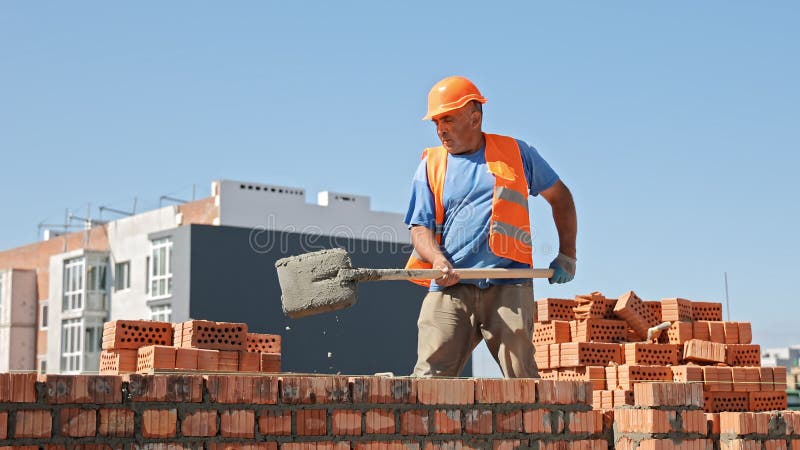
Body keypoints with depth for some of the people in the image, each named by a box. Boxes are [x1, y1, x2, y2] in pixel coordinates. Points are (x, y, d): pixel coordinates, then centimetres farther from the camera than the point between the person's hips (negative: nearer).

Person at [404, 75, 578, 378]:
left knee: (522, 379, -7)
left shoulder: (515, 153, 14)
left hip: (508, 284, -1)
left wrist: (566, 256, 16)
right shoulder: (431, 165, 15)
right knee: (429, 377, -9)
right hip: (450, 288, 1)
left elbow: (560, 197, 23)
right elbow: (420, 227, 8)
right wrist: (438, 261, -14)